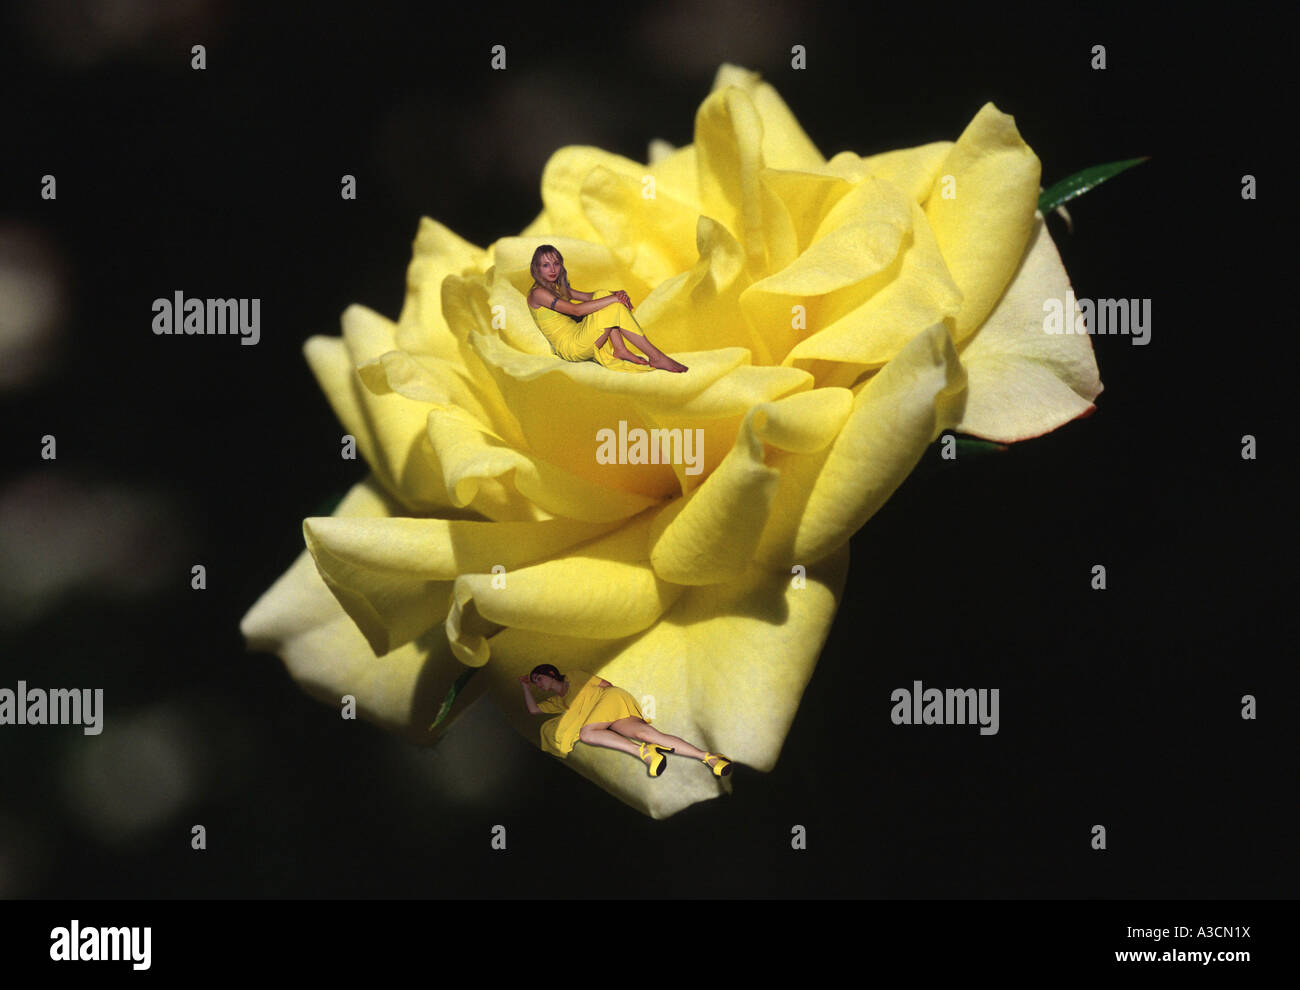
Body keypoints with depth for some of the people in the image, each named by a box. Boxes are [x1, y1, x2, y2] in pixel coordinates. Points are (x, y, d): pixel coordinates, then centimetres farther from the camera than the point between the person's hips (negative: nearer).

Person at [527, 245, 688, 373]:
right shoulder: (538, 293, -13)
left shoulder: (558, 288, 18)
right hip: (570, 348, -9)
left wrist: (616, 294, -6)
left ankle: (620, 349, -10)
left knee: (601, 297, -5)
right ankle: (656, 357, -16)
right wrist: (613, 299, -22)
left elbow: (587, 296, 14)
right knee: (613, 307, -17)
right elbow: (576, 310, -23)